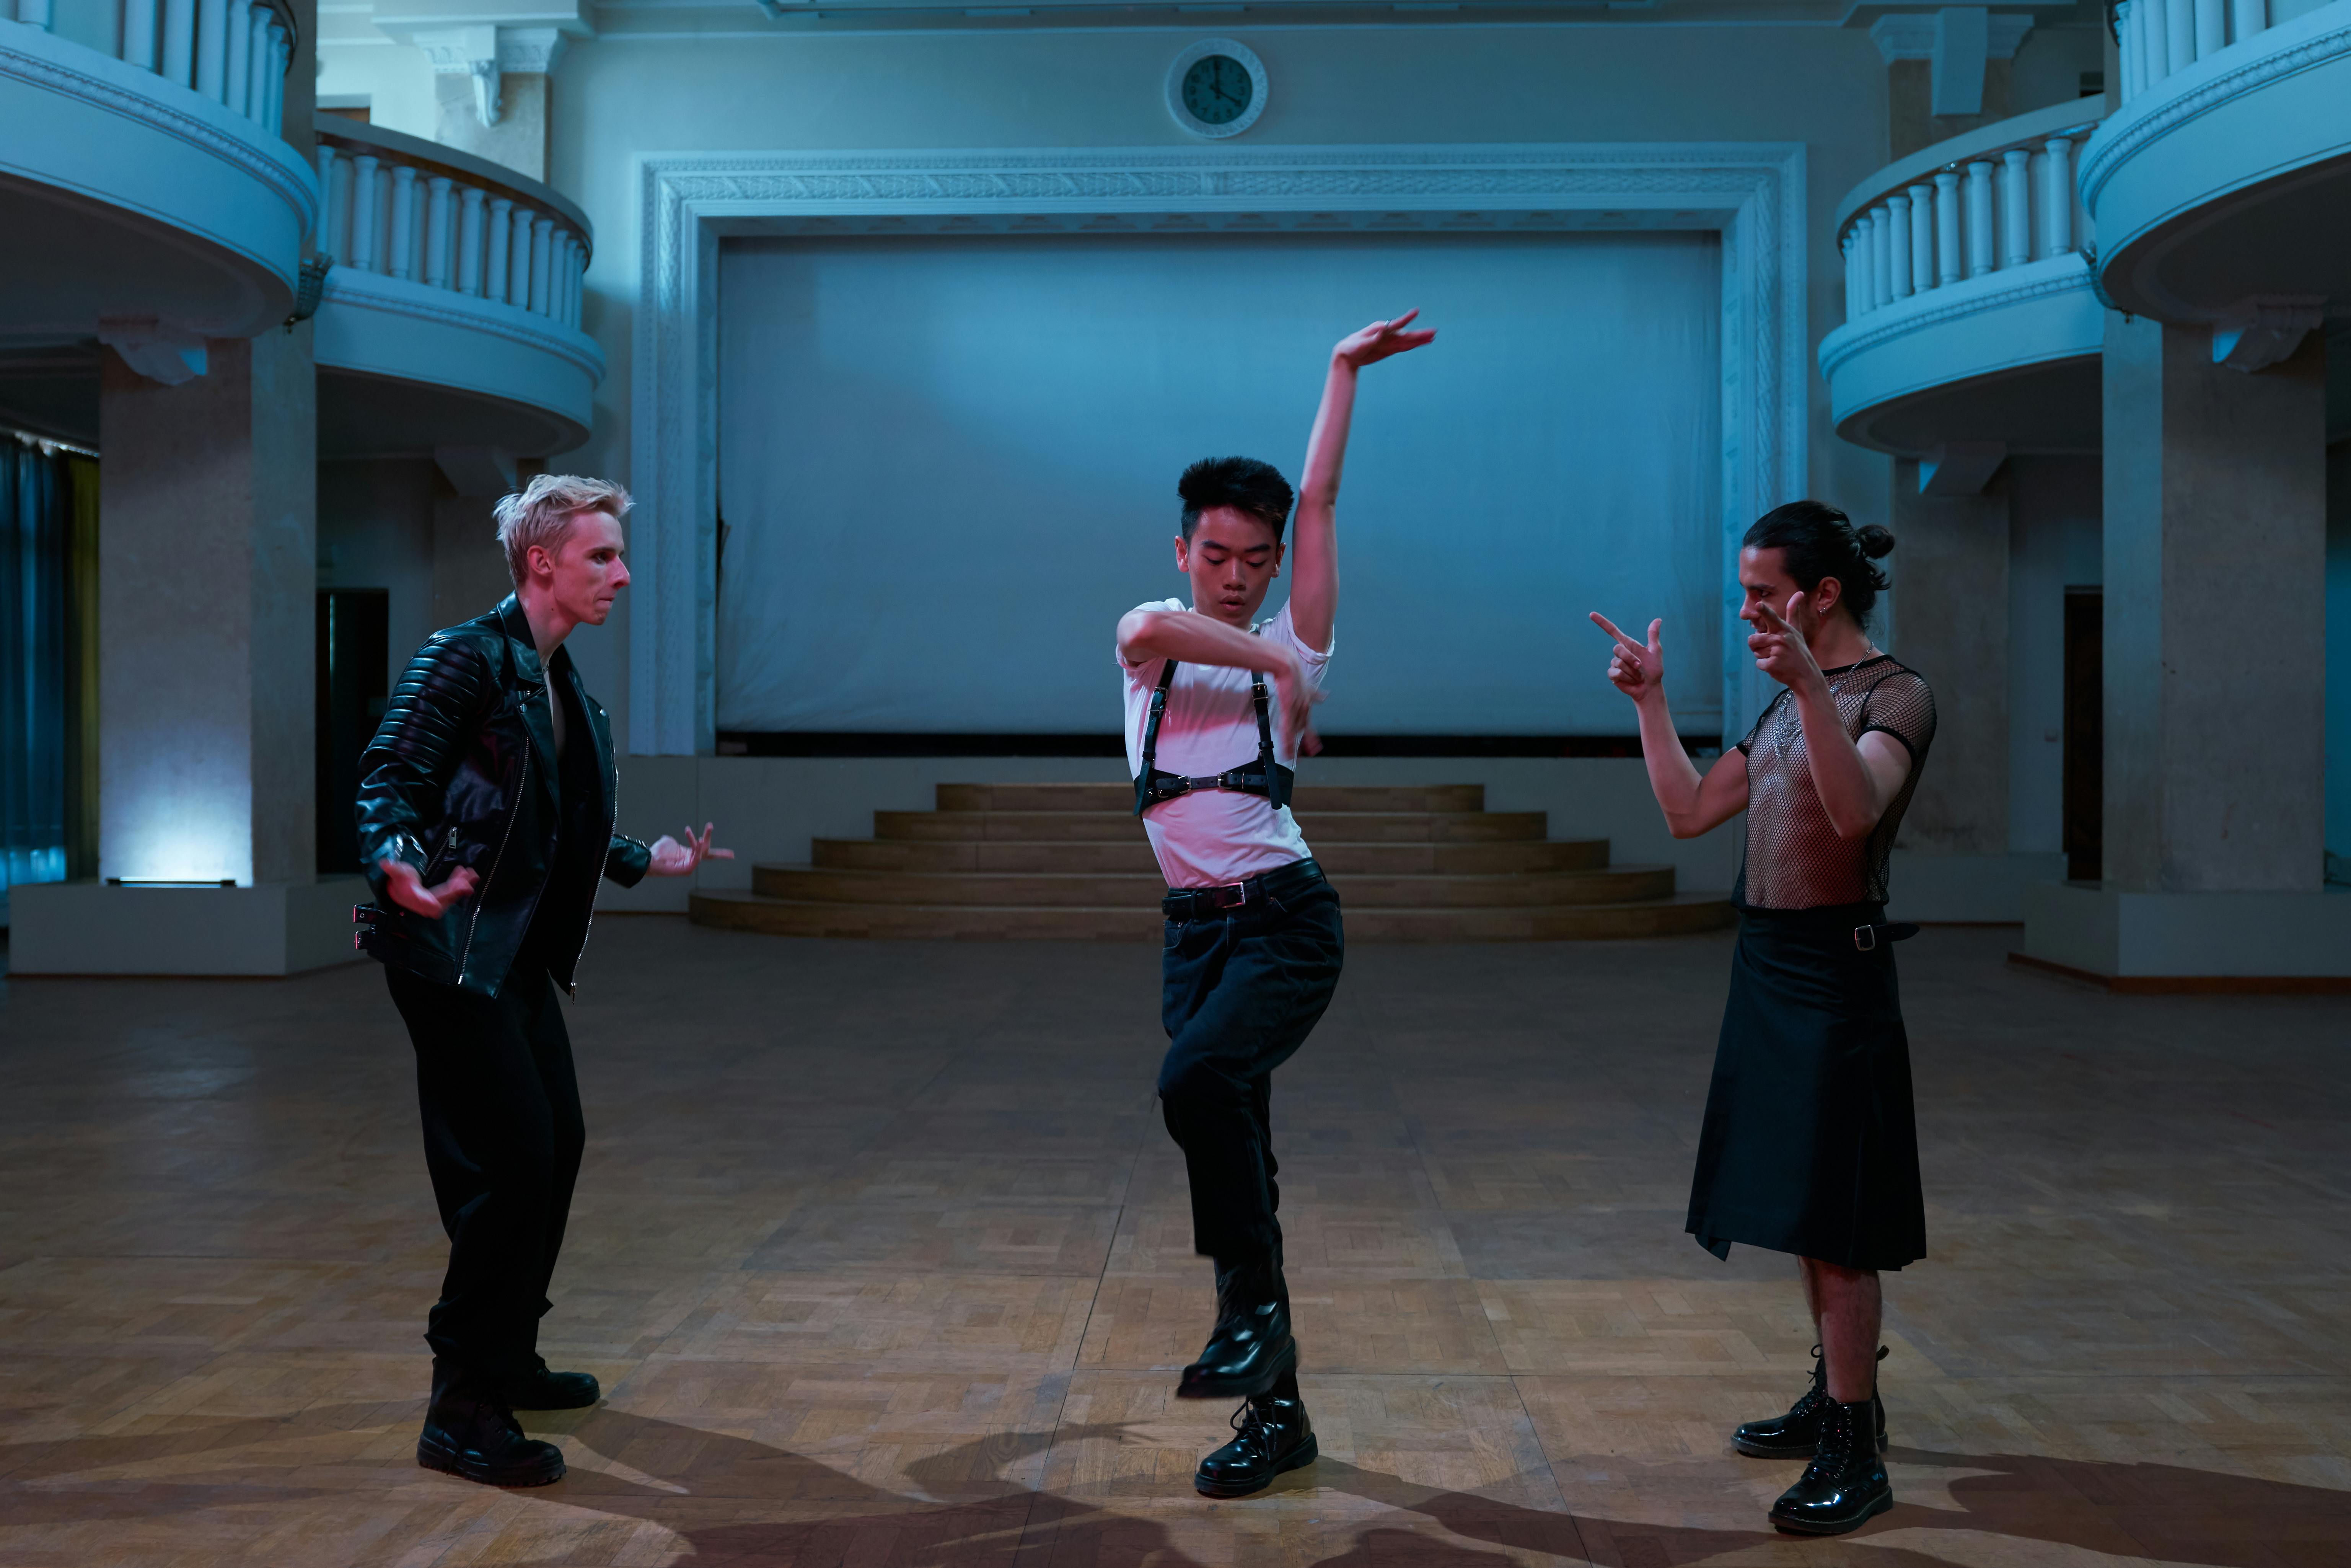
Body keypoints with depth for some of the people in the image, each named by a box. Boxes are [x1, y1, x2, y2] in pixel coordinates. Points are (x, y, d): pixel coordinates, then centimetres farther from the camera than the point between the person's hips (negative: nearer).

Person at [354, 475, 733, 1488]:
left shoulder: (561, 684, 15)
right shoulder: (467, 657, -13)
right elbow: (386, 783, -18)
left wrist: (646, 860, 27)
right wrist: (401, 871, -35)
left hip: (519, 957, 10)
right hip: (454, 953, -10)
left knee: (557, 1145, 15)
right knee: (508, 1166, -12)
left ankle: (506, 1360, 31)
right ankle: (462, 1411, -2)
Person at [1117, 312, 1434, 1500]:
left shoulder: (1291, 648, 4)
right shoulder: (1147, 647, 9)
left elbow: (1319, 503, 1)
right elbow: (1152, 627, -17)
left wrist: (1345, 373, 3)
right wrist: (1274, 667, -12)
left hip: (1283, 921, -3)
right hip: (1192, 928, 3)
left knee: (1196, 1080, -31)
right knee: (1233, 1145, 5)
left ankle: (1254, 1305, -17)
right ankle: (1274, 1408, 14)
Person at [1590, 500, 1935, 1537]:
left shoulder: (1895, 695, -10)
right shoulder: (1787, 705, 15)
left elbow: (1856, 809, -30)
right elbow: (1690, 812, 16)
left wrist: (1808, 685, -41)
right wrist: (1650, 700, 12)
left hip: (1835, 973, -9)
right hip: (1768, 968, 9)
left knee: (1835, 1225, -6)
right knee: (1804, 1211, 16)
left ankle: (1856, 1456, 1)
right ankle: (1838, 1402, 30)